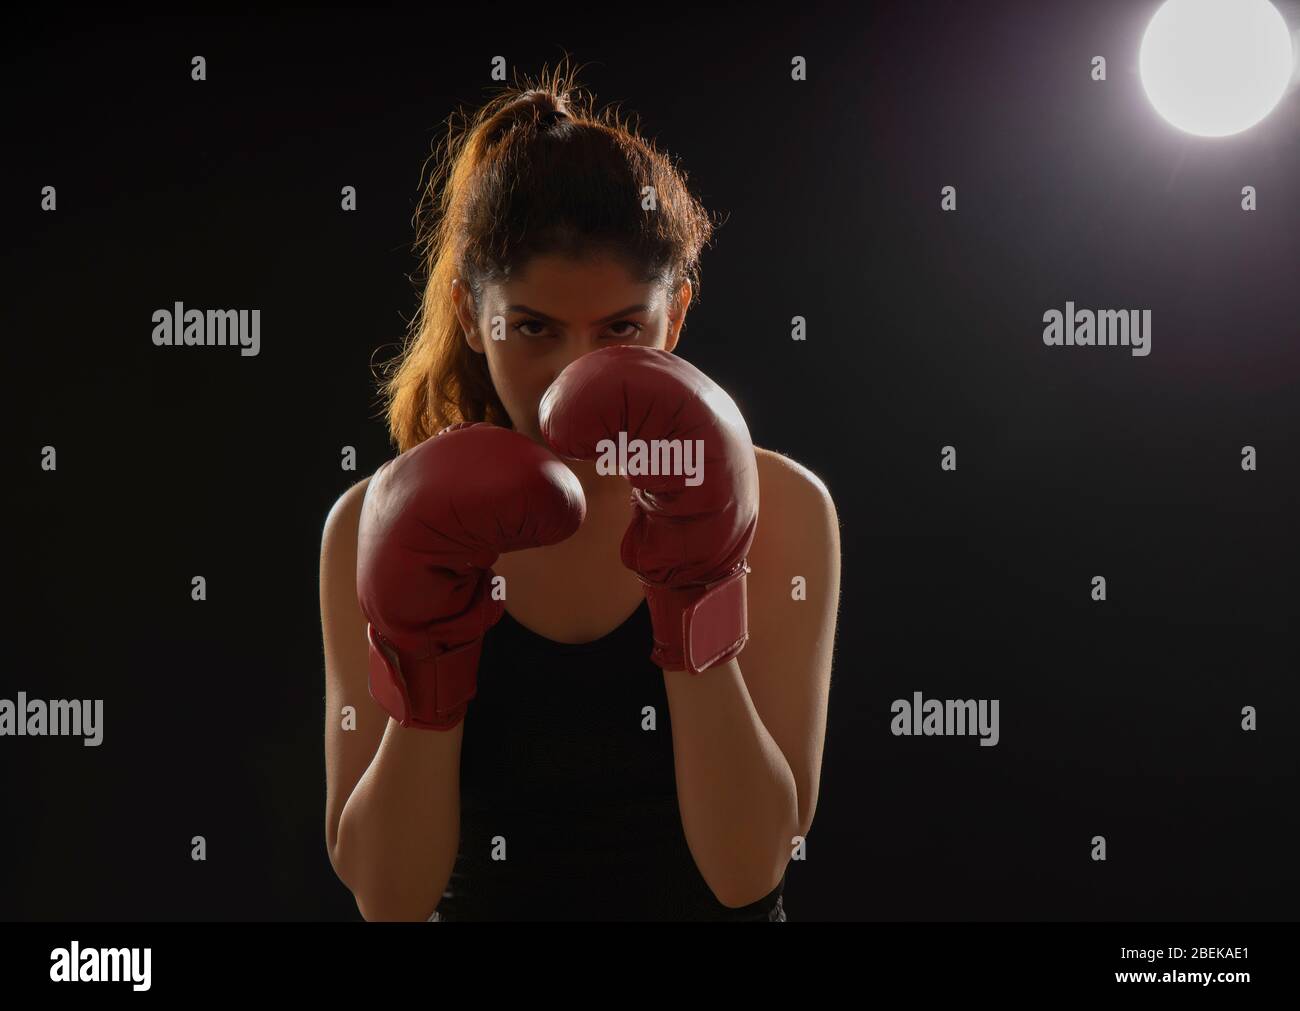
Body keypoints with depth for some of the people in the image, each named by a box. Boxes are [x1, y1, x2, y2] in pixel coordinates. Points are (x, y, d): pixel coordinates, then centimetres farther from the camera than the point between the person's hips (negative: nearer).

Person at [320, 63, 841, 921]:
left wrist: (696, 609, -18)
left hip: (709, 912, 0)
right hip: (485, 906, 0)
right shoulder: (382, 526, -4)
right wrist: (426, 678, -18)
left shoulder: (782, 510, -5)